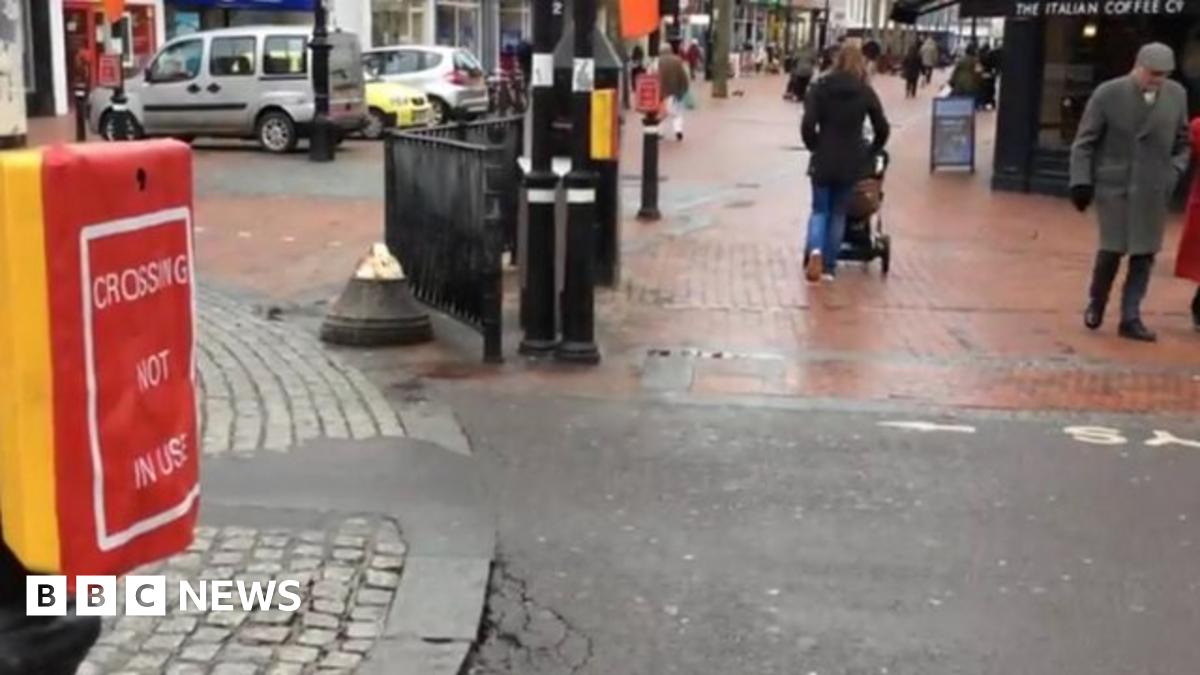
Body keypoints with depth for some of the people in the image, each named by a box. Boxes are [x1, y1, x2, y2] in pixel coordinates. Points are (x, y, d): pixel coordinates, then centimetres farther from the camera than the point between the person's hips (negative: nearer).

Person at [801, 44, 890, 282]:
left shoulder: (819, 88, -2)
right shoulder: (866, 92, 0)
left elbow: (807, 125, -10)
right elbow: (883, 129, 0)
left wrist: (815, 147, 6)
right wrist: (870, 153, 14)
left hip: (823, 160, 0)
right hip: (851, 162, 0)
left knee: (820, 210, 12)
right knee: (838, 213, 13)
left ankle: (815, 249, -16)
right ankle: (829, 266, 12)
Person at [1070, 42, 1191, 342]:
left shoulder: (1177, 95, 2)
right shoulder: (1108, 94, -8)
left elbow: (1182, 143, 14)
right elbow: (1084, 142, -3)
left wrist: (1174, 173, 1)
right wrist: (1081, 181, -9)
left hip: (1153, 191, 3)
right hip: (1114, 185, -3)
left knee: (1144, 255, 3)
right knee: (1112, 250, -3)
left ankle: (1130, 318, 13)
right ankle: (1096, 303, 22)